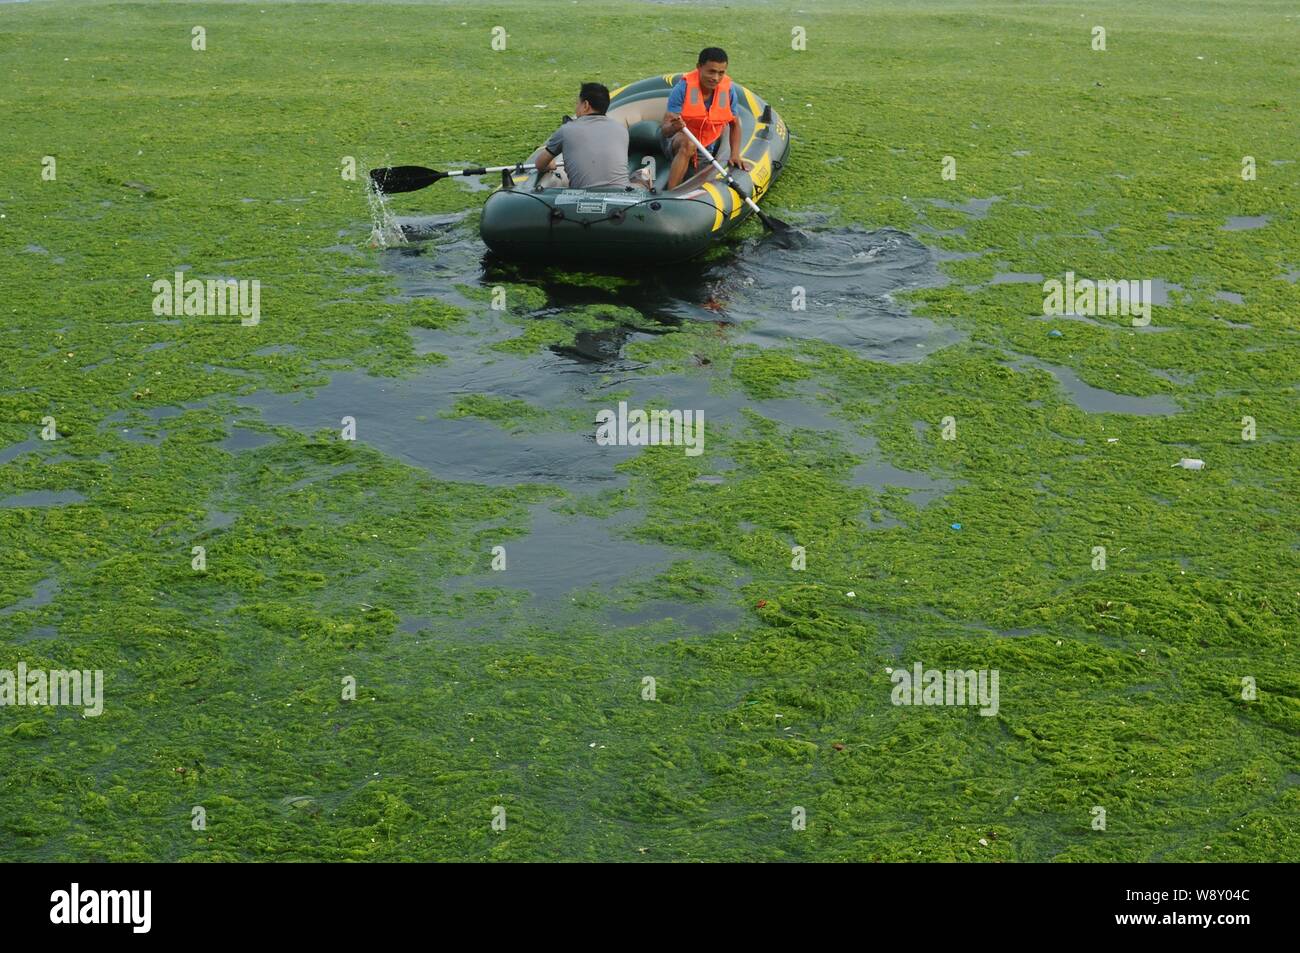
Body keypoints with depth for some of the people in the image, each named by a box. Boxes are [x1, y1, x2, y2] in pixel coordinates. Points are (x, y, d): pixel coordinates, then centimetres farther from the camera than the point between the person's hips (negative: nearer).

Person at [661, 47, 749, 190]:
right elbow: (665, 129, -27)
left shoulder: (728, 89, -12)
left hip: (707, 147, 5)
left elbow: (735, 124, 3)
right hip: (677, 139, -5)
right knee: (688, 145, -38)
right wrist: (673, 127, -52)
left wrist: (735, 155, -10)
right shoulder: (684, 87, -24)